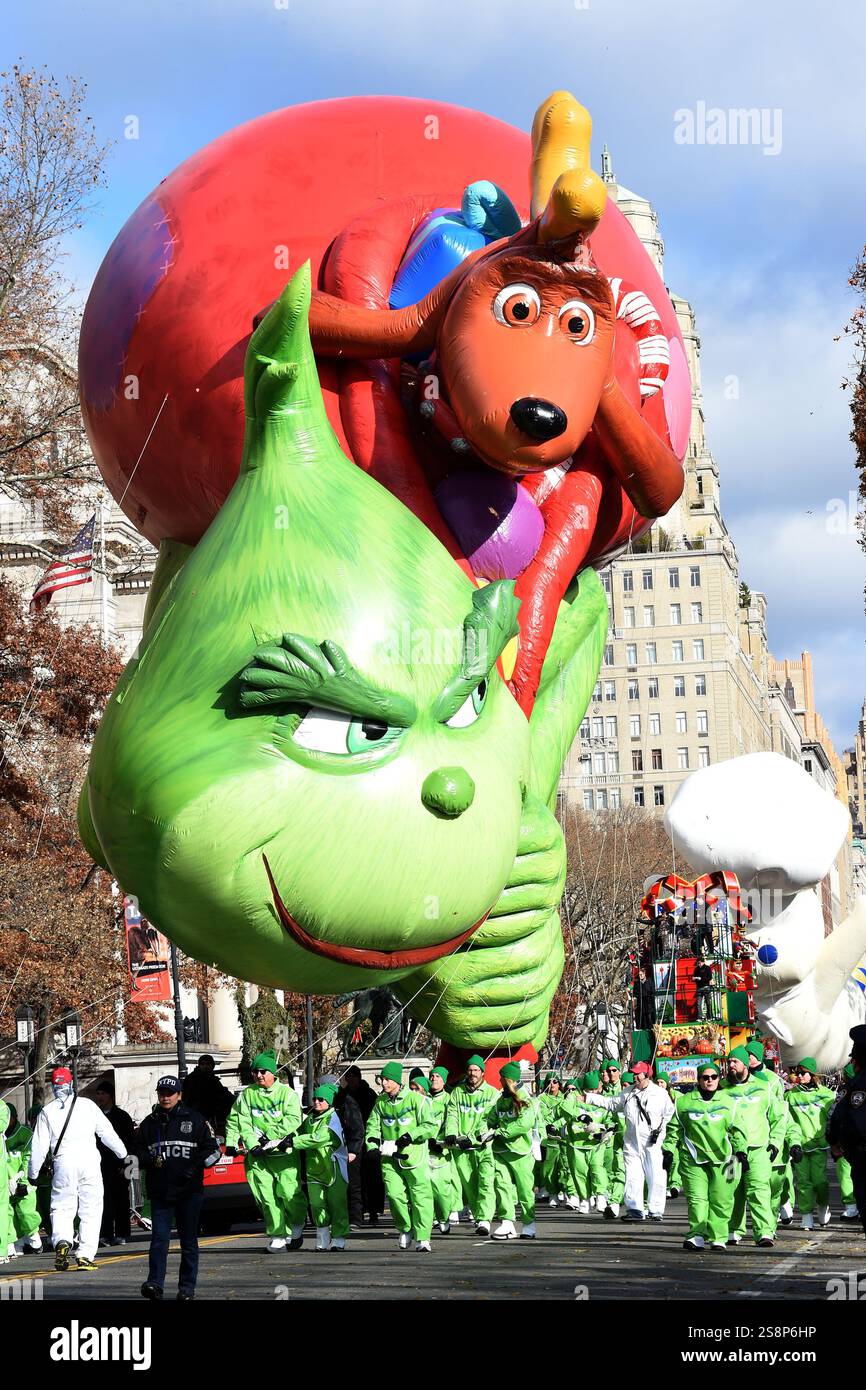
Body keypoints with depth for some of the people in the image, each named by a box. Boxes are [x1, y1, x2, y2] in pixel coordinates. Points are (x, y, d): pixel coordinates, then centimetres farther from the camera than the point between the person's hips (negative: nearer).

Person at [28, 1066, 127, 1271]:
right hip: (89, 1160, 0)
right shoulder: (87, 1105, 5)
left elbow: (39, 1145, 6)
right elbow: (106, 1132, 9)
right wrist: (122, 1153, 23)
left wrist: (32, 1173, 15)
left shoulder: (47, 1111, 6)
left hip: (63, 1162, 0)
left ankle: (61, 1241, -20)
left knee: (61, 1207, 8)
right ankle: (85, 1256, -2)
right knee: (91, 1210, 5)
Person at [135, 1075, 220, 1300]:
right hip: (159, 1191, 1)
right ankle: (155, 1283, -15)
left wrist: (195, 1166, -12)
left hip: (189, 1190, -1)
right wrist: (150, 1160, -5)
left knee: (189, 1240, 4)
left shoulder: (194, 1120, 3)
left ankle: (187, 1287, 10)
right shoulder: (149, 1123, 11)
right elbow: (137, 1149, 17)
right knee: (159, 1237, -9)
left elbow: (213, 1149, 4)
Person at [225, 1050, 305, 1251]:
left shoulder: (286, 1093, 2)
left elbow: (293, 1119, -8)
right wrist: (252, 1144, -7)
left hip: (284, 1151, -2)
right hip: (258, 1153, 3)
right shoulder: (247, 1094, 11)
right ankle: (278, 1235, 2)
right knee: (266, 1194, -5)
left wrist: (269, 1135, -13)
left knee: (288, 1191, -11)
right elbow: (241, 1121, 7)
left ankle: (297, 1224, 16)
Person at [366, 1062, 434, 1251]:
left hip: (414, 1155, -4)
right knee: (394, 1194, -9)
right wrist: (372, 1147, -4)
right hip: (389, 1158, 4)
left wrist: (407, 1138, -16)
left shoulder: (415, 1099, -6)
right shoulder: (380, 1102, 11)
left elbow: (428, 1126, -7)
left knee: (420, 1195, -4)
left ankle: (422, 1238, 2)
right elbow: (373, 1126, 14)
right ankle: (405, 1229, 14)